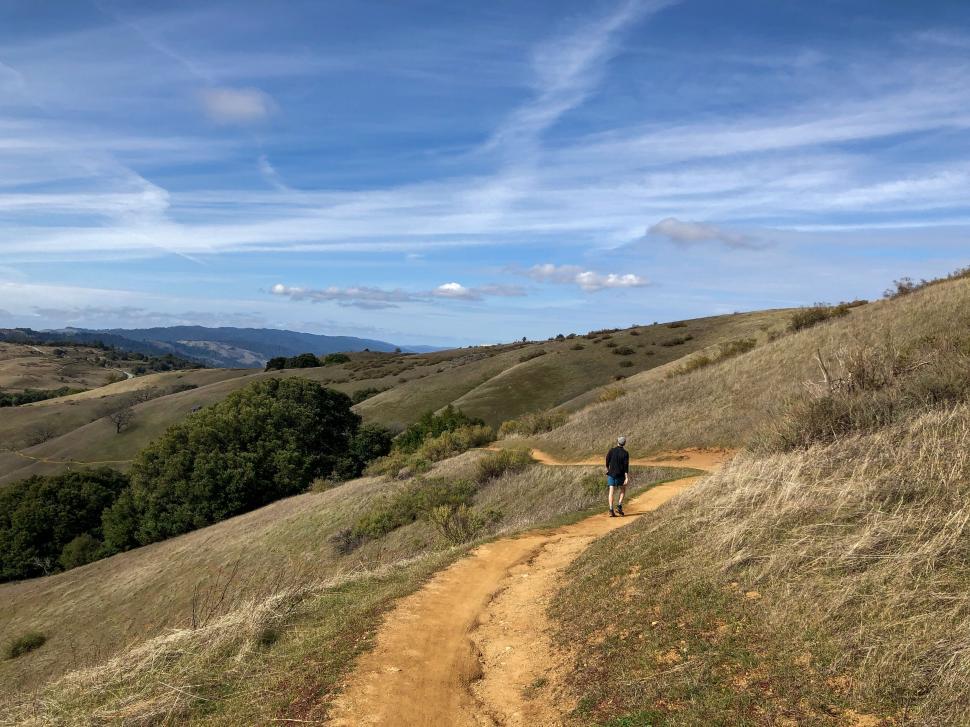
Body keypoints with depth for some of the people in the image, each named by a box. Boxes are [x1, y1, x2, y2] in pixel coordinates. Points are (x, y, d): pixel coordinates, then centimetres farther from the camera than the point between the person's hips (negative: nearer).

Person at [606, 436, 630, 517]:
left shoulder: (611, 451, -2)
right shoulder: (625, 453, -8)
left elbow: (607, 462, 2)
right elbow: (626, 466, -13)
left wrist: (607, 470, 22)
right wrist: (627, 478, -13)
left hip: (611, 474, 2)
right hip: (620, 474, -1)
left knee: (611, 492, 1)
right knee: (623, 489, 20)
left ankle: (611, 510, -7)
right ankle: (619, 506, 7)